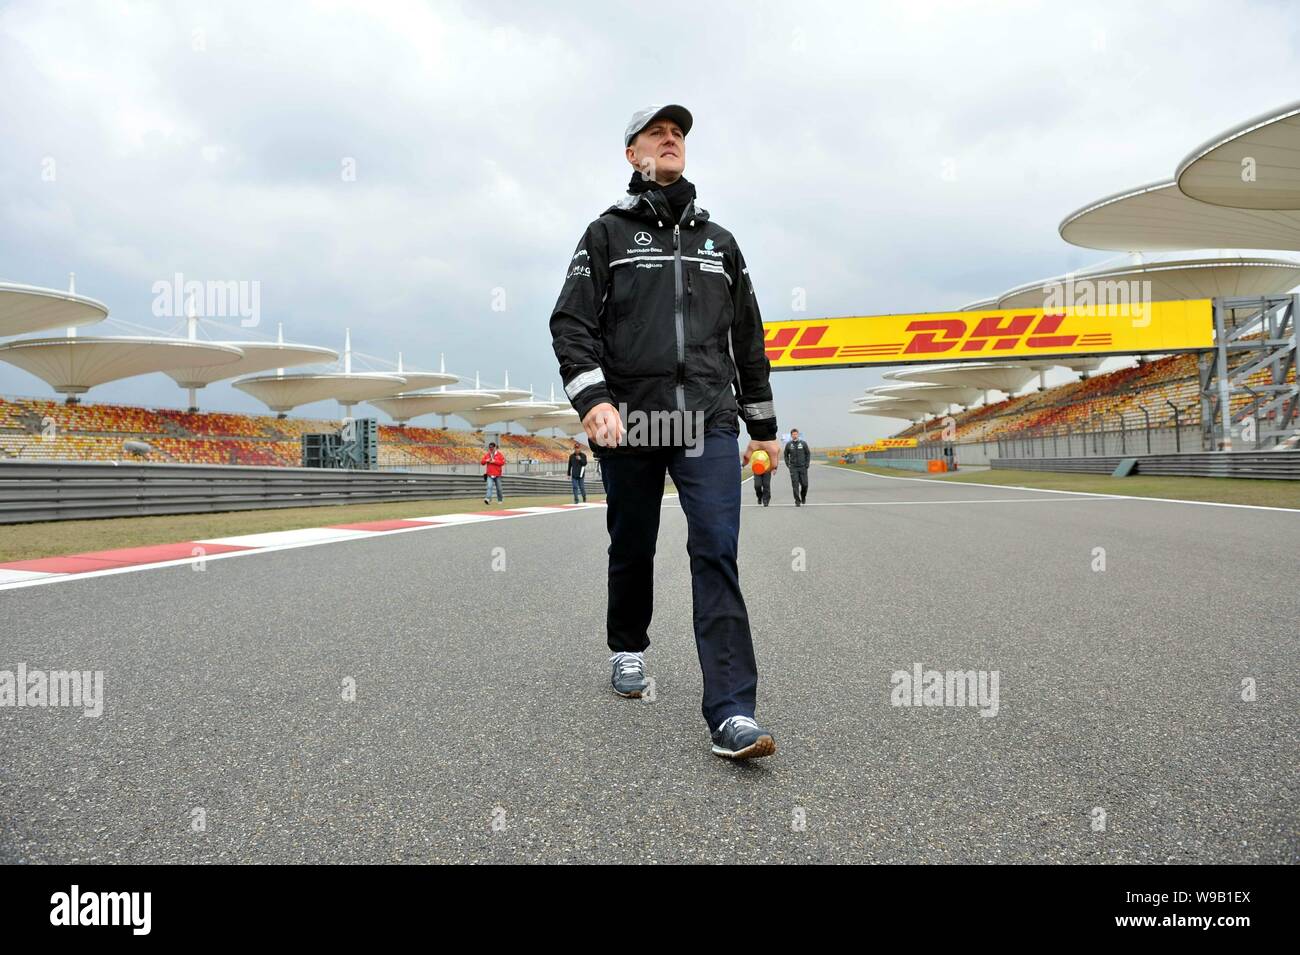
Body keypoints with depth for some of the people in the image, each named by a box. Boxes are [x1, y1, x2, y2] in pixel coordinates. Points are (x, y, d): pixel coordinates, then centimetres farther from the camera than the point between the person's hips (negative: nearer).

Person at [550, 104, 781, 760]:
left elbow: (748, 337, 21)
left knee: (717, 554, -11)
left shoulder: (719, 241, 19)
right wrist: (591, 397, -18)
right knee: (632, 549, 11)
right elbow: (572, 321, -1)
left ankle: (732, 713, -14)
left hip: (709, 422, 1)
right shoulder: (607, 233, 10)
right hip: (630, 424, -1)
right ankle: (628, 650, 37)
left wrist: (763, 423, 18)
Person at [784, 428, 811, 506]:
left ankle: (803, 497, 30)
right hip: (793, 468, 0)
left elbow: (808, 454, 6)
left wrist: (807, 464, -2)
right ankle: (797, 501, -1)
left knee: (804, 484, 2)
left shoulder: (803, 443, 0)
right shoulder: (788, 444, 2)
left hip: (803, 467, 0)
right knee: (795, 485, -6)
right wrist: (788, 464, 3)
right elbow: (786, 455, 14)